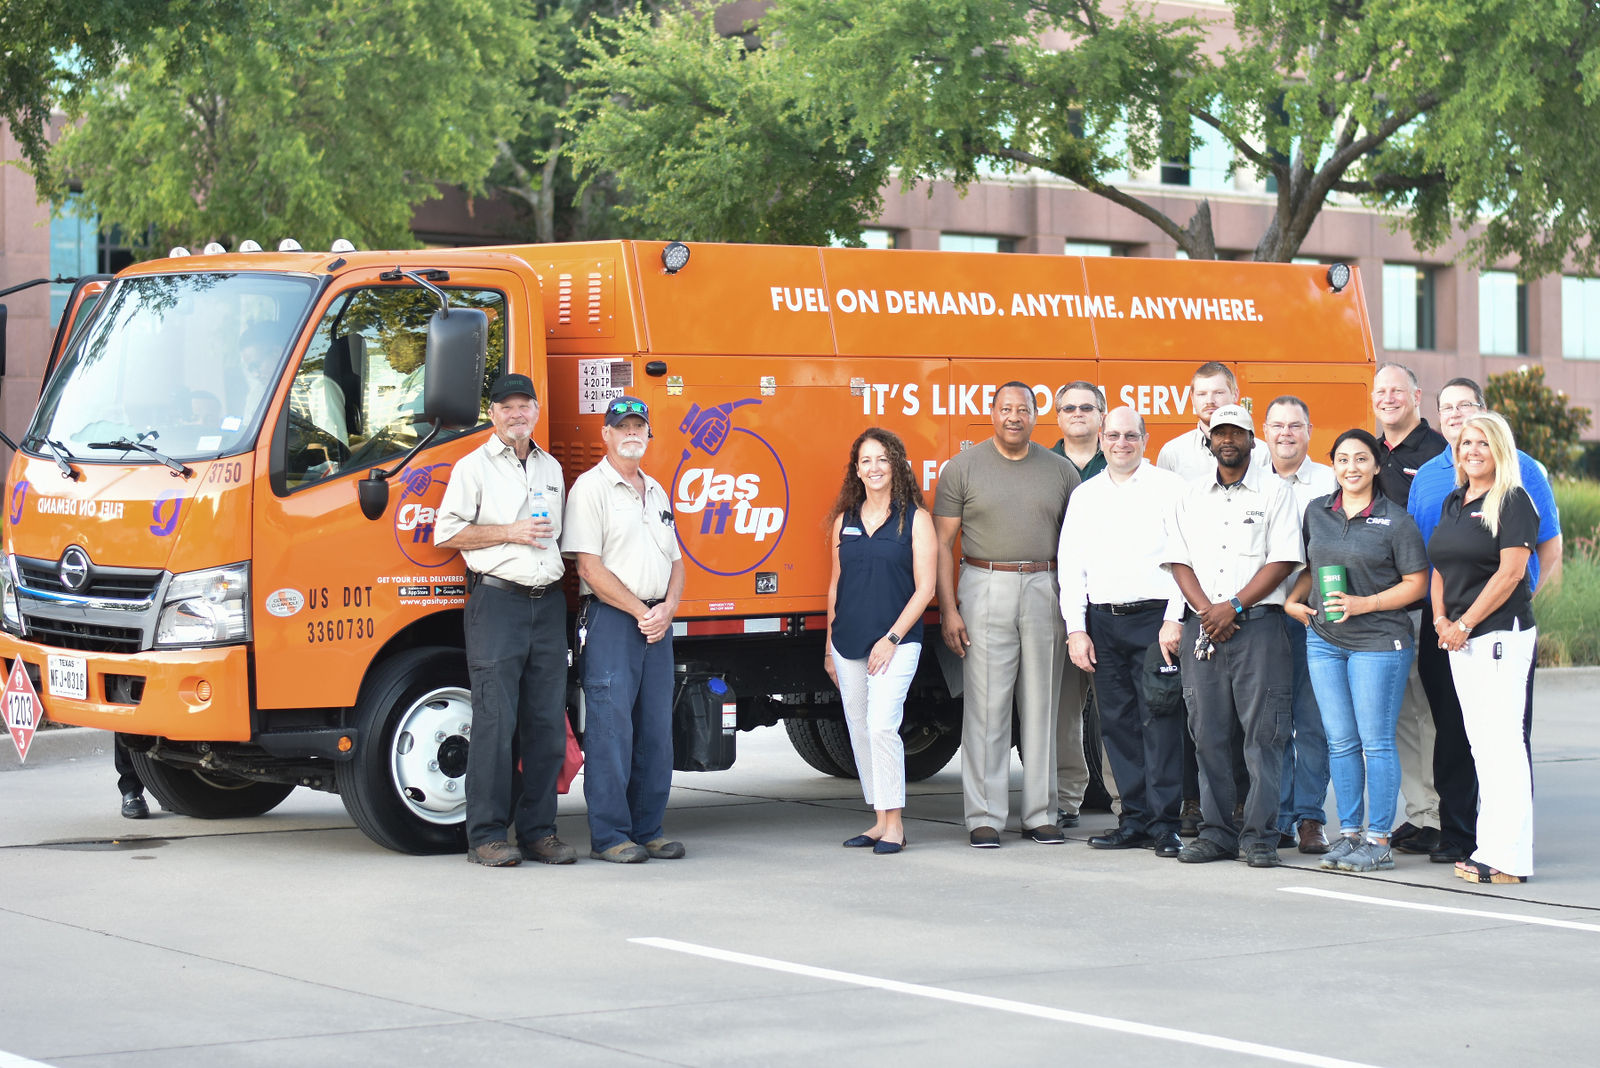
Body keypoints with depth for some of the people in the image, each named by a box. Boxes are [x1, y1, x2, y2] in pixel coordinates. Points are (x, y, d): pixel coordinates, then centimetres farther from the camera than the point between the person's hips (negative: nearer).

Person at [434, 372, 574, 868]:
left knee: (547, 723, 3)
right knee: (495, 723, -8)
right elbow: (446, 532, -4)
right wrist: (510, 533, -9)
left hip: (548, 603, 5)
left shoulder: (551, 468, 20)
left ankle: (538, 831, 9)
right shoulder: (474, 466, 2)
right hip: (497, 600, -5)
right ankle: (487, 835, -5)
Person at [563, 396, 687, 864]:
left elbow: (675, 561, 20)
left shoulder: (656, 493, 20)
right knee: (610, 727, -8)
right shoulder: (591, 487, -3)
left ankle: (648, 830, 13)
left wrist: (667, 608, 0)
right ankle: (609, 835, -4)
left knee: (656, 729, 6)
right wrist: (641, 612, -11)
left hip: (657, 623, 7)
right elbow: (589, 566, -11)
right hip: (610, 620, -7)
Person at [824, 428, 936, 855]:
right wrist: (830, 646, 14)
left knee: (882, 725, -17)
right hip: (849, 642, 5)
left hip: (895, 643, -5)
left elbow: (924, 588, -4)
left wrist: (893, 637, -11)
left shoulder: (915, 519, -1)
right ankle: (880, 820, 15)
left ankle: (895, 824, -10)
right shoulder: (845, 520, 11)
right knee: (860, 732, 7)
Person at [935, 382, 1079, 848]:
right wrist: (948, 608, -6)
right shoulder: (963, 468, 3)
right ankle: (984, 817, 0)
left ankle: (1040, 814, 12)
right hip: (986, 589, -2)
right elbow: (943, 543, 2)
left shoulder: (1060, 470, 10)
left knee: (1041, 706, 5)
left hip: (1045, 593, 2)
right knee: (985, 706, -4)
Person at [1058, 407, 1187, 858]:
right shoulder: (1085, 495, 16)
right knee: (1117, 722, 4)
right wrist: (1076, 630, 5)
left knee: (1159, 720, -8)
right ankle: (1136, 819, 9)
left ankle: (1164, 824, -7)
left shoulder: (1170, 489, 3)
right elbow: (1070, 564, 13)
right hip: (1103, 620, 4)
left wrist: (1174, 621, -12)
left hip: (1154, 618, -4)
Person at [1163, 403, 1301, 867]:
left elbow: (1283, 560, -3)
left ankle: (1260, 836, -5)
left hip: (1257, 621, -4)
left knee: (1262, 732, -7)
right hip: (1203, 625, 4)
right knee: (1208, 733, 3)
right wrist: (1205, 609, -5)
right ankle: (1216, 832, 8)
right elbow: (1179, 559, 11)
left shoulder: (1274, 492, 4)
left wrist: (1234, 606, -11)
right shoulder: (1191, 495, 16)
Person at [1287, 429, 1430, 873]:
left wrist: (1363, 604, -14)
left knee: (1376, 741, -4)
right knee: (1340, 741, 7)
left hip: (1379, 641, -5)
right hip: (1323, 638, 5)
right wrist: (1293, 601, 5)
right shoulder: (1316, 512, 11)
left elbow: (1417, 583, -5)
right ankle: (1349, 833, 15)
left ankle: (1379, 841, 1)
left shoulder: (1395, 520, -5)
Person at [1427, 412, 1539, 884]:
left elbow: (1510, 572, -16)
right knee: (1481, 743, 9)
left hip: (1501, 633, -8)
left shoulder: (1513, 502, -8)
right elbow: (1441, 566, 20)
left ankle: (1508, 859, -9)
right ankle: (1490, 849, 13)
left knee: (1502, 741, -9)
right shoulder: (1454, 503, 17)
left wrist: (1465, 623, -15)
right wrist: (1441, 619, 3)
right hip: (1459, 637, 8)